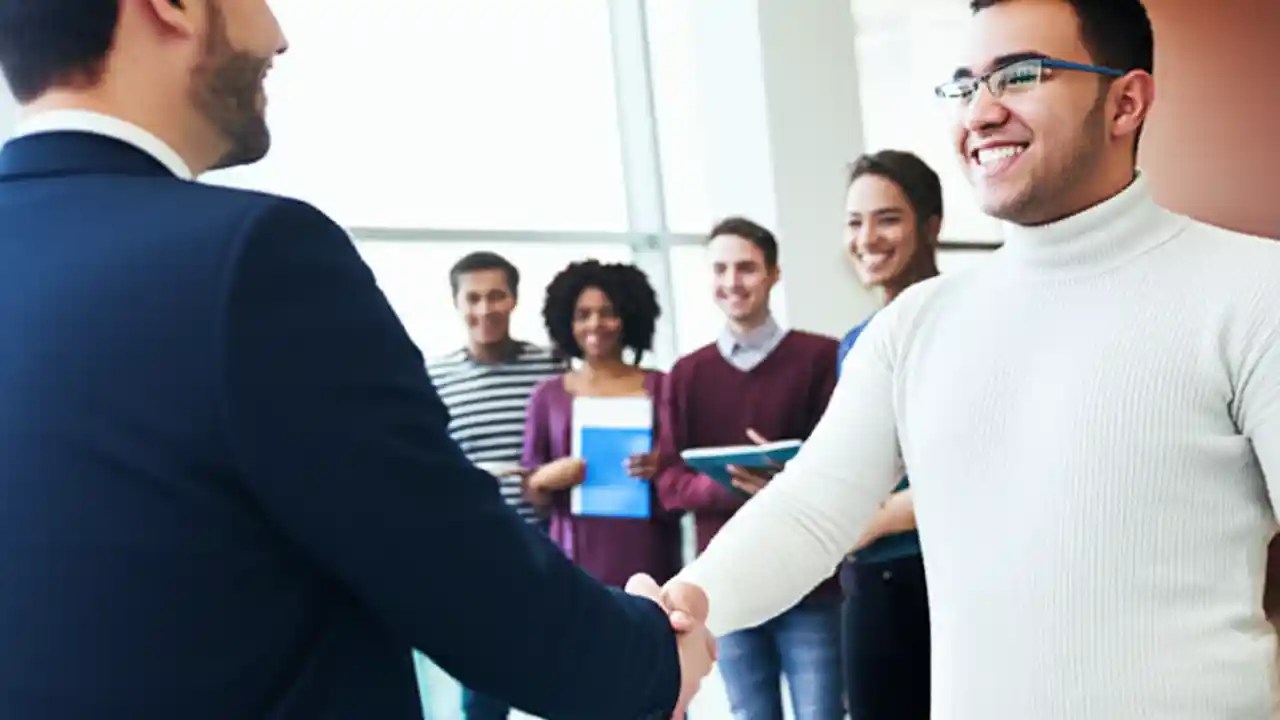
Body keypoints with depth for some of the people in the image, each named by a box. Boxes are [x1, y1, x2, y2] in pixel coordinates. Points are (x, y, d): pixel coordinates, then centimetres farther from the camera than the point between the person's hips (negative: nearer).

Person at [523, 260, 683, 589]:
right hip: (577, 559, 0)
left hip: (648, 558, 0)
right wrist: (546, 479, -10)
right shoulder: (549, 395, 8)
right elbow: (532, 491, 11)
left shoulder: (660, 387, 5)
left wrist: (664, 469, -11)